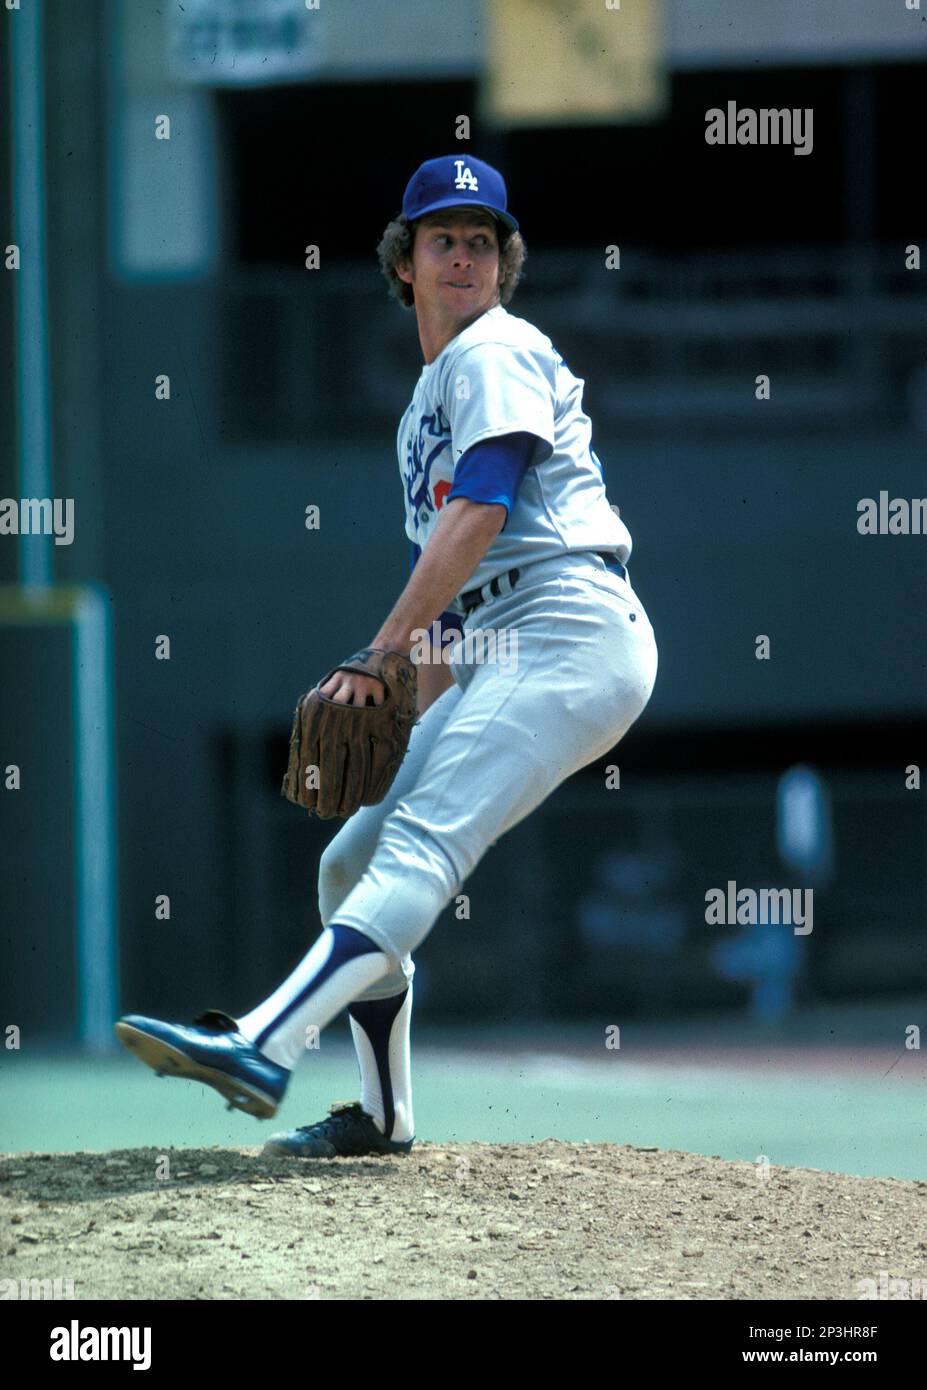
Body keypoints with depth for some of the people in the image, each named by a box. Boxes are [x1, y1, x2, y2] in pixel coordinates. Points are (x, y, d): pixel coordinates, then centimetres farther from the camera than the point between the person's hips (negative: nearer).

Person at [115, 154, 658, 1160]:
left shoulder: (496, 353, -2)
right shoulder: (426, 400, 28)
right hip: (491, 665, 10)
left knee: (417, 849, -24)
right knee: (355, 863, 10)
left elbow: (479, 513, -15)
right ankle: (383, 1116, 16)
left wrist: (379, 655, -18)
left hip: (573, 635, -10)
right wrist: (428, 707, 20)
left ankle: (260, 1050, -41)